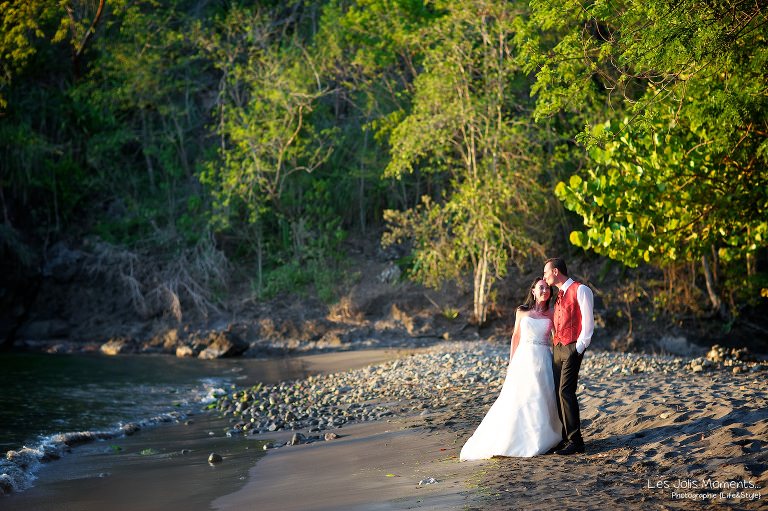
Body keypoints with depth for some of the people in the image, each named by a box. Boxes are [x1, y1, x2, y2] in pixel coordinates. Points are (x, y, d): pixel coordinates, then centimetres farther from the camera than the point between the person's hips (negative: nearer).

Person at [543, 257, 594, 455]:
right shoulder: (559, 295, 20)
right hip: (557, 348, 8)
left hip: (572, 348, -8)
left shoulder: (580, 290, -6)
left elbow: (588, 321, -10)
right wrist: (554, 347, 12)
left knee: (566, 391, -14)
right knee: (558, 392, 5)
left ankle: (575, 441, -11)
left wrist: (579, 347, -14)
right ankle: (566, 437, 11)